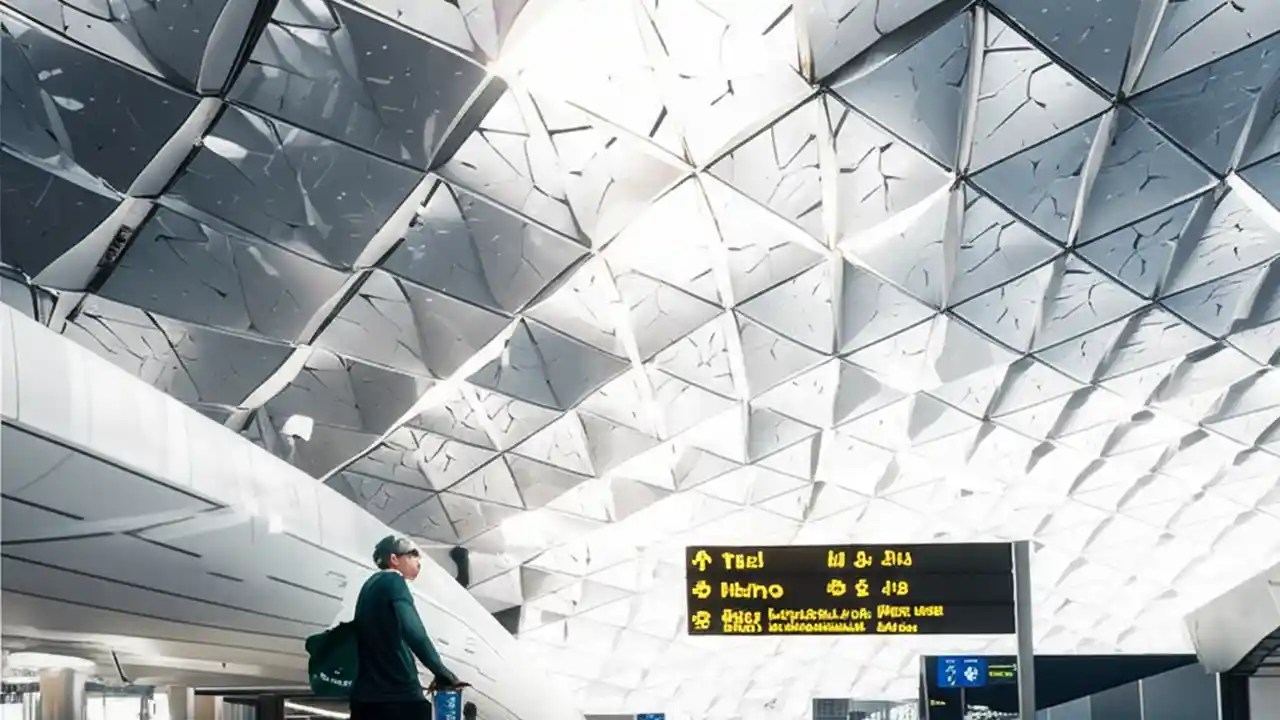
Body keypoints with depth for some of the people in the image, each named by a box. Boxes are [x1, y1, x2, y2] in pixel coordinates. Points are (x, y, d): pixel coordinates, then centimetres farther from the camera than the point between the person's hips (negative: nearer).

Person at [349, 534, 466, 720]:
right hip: (398, 694, -9)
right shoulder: (393, 582, -6)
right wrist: (443, 674, -18)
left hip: (365, 696, 9)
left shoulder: (370, 586, 20)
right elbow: (413, 633, -21)